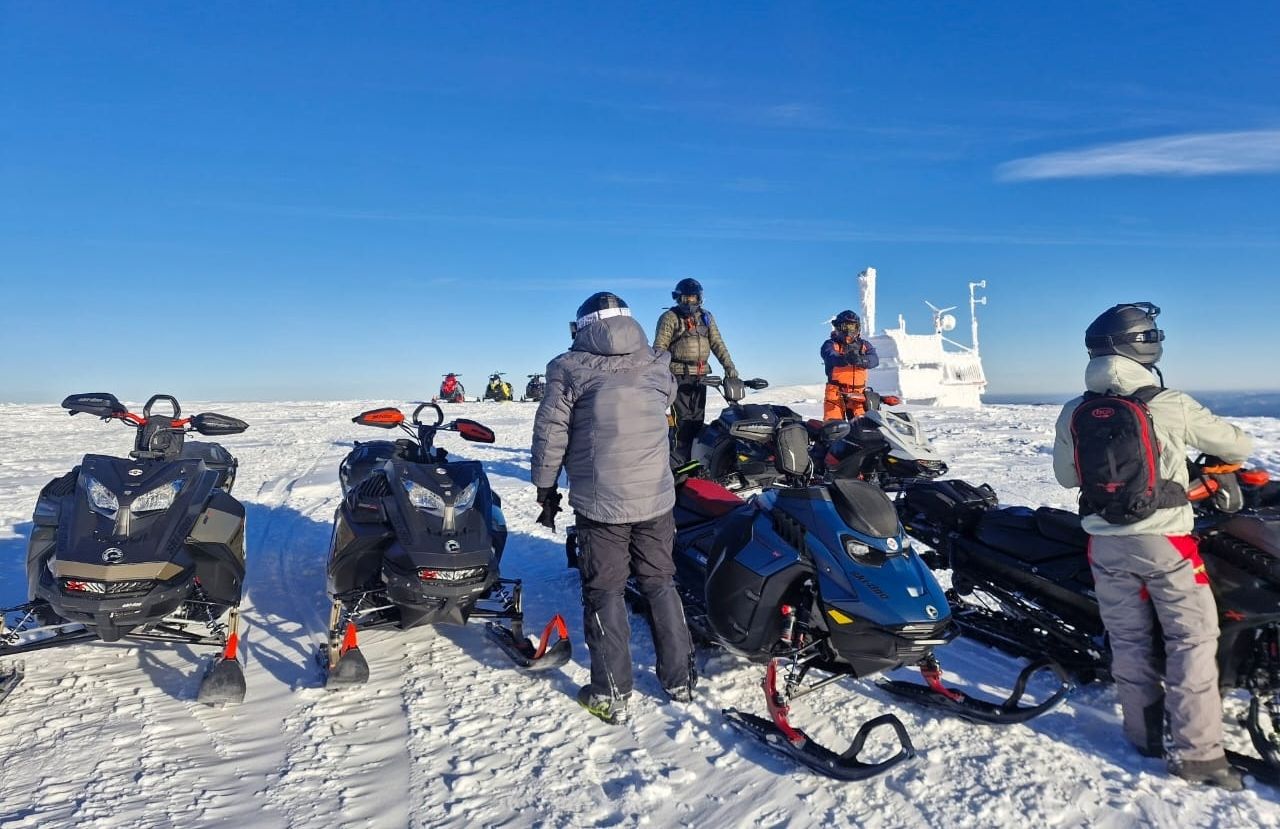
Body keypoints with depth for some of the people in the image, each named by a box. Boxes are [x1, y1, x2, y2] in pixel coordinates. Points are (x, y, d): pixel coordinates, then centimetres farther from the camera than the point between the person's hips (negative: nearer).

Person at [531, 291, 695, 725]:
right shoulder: (656, 365, 5)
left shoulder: (571, 368, -4)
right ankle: (680, 678, 25)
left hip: (599, 501, -3)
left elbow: (550, 433, -3)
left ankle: (611, 695, 12)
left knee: (604, 592, 6)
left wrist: (546, 489, 6)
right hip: (656, 496, 4)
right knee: (660, 584, 16)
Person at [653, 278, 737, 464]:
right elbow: (659, 347, -6)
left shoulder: (706, 317, 15)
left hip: (700, 375, 6)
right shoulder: (670, 317, -1)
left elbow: (717, 343, 11)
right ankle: (677, 463, -8)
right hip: (679, 375, -6)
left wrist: (729, 366, -1)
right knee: (682, 419, -11)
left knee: (697, 419, 7)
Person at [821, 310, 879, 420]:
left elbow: (874, 360, -7)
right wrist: (845, 359, -41)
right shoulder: (831, 344, 4)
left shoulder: (864, 345, 13)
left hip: (858, 394, 2)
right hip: (836, 393, -2)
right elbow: (831, 357, -18)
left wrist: (860, 360, -30)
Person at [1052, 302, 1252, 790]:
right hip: (1162, 540, -4)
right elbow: (1236, 445, 4)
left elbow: (1066, 477, 9)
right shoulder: (1170, 406, -11)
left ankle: (1145, 735, 25)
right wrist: (1238, 449, 26)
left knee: (1128, 639, 14)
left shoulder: (1073, 414, -1)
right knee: (1192, 638, 6)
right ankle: (1197, 751, 8)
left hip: (1105, 543, 4)